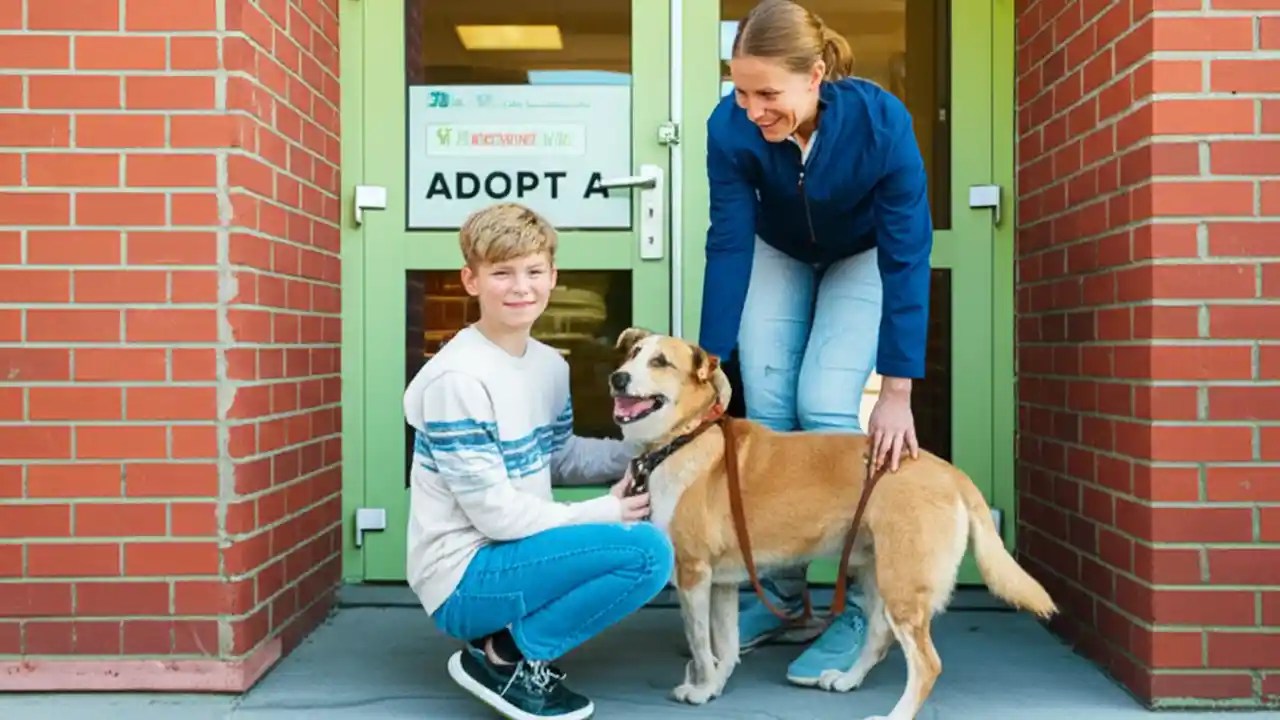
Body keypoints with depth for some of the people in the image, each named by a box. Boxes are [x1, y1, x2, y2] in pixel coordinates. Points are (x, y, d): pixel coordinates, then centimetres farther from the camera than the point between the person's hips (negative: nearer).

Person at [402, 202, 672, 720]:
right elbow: (495, 513, -20)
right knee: (648, 552, -22)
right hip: (464, 578, -9)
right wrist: (604, 513, -14)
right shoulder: (457, 379, -19)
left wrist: (641, 453, 4)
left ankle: (512, 637, 10)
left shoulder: (551, 365, 6)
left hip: (513, 552, 9)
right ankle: (503, 658, -5)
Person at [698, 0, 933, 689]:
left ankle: (861, 608, -5)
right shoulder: (730, 128, -31)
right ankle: (781, 598, 9)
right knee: (766, 414, -5)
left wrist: (897, 393, -33)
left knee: (825, 410, -16)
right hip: (777, 254, 3)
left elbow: (905, 258, -32)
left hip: (862, 256, -3)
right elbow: (728, 247, -25)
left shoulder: (880, 121, -37)